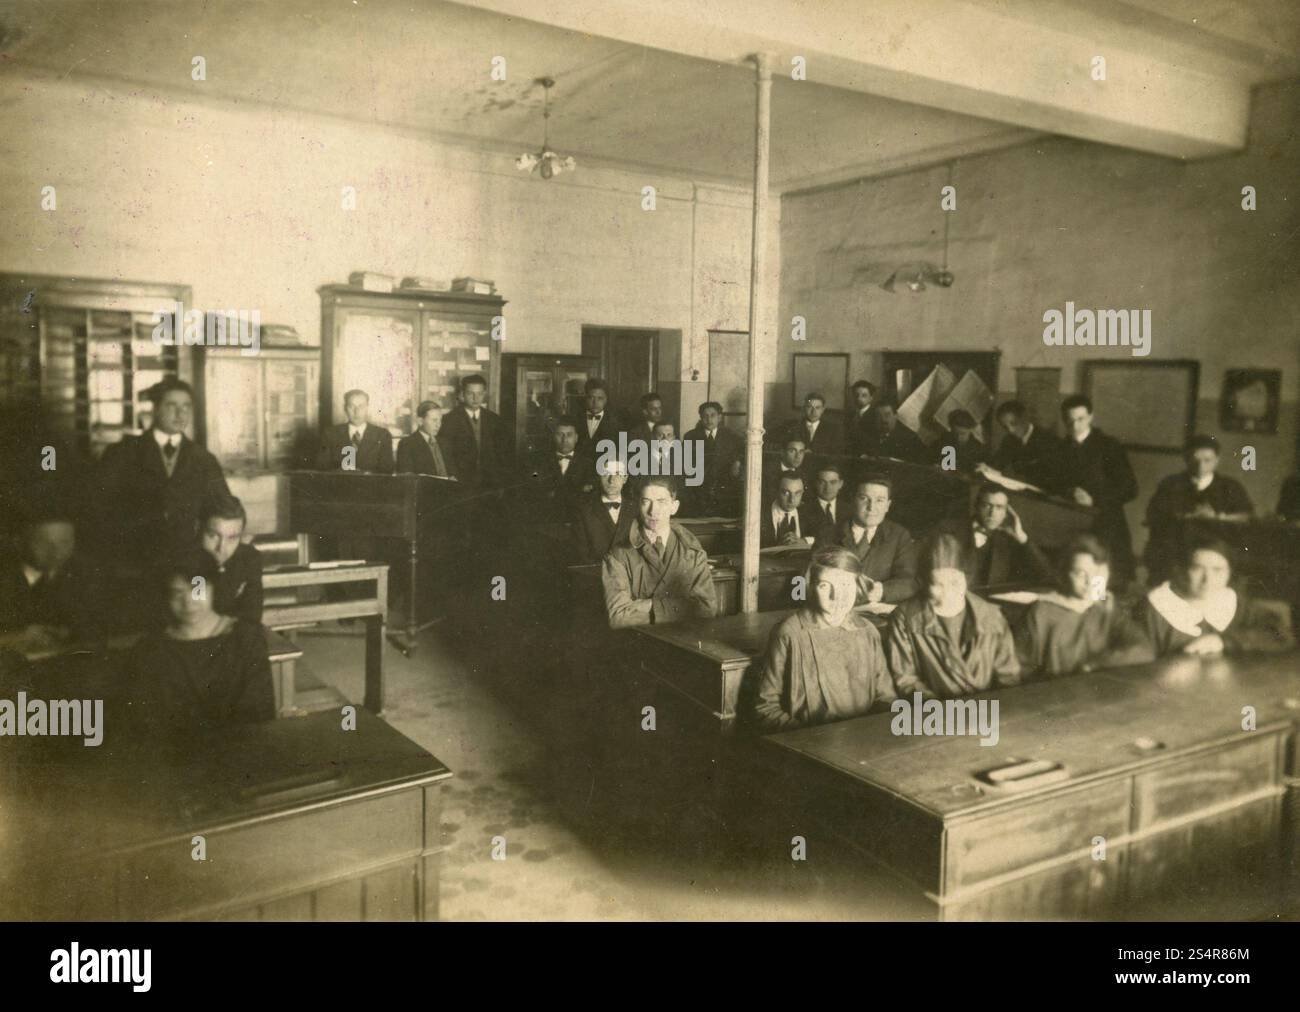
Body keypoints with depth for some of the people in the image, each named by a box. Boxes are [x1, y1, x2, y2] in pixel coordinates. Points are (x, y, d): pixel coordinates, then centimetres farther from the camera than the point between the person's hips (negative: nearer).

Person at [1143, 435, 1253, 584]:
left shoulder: (1230, 487, 14)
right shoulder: (1170, 485, 11)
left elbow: (1248, 516, 1)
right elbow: (1153, 516, 0)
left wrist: (1218, 517, -14)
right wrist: (1187, 517, -14)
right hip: (1172, 553, 0)